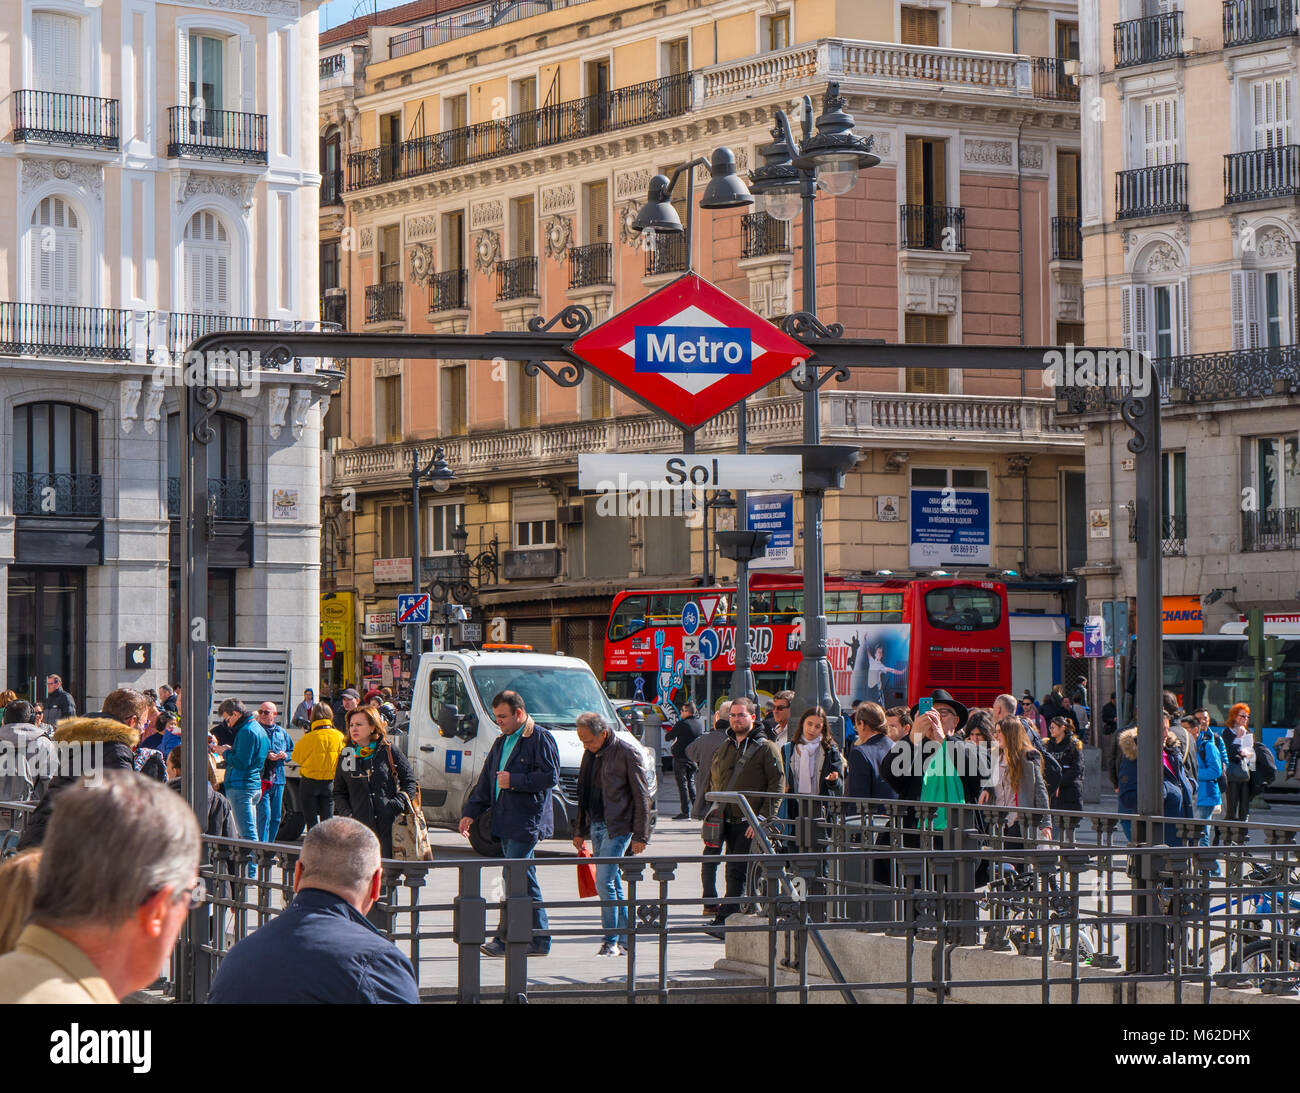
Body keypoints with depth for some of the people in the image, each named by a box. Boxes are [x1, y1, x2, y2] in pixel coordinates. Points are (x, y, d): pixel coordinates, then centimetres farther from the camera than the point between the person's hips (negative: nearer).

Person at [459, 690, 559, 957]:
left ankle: (504, 939, -9)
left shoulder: (540, 739, -7)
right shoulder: (501, 742, 20)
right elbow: (486, 781, 23)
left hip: (527, 822, -9)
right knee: (525, 881, 9)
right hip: (505, 822, 9)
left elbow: (550, 777, -15)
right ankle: (539, 941, 12)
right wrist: (471, 812, 14)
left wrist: (513, 781, -15)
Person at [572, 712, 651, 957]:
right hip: (596, 825, 7)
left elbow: (641, 795, -9)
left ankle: (612, 940, -7)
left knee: (604, 881, -14)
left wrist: (640, 835, -10)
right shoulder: (591, 753, 12)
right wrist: (580, 830, 21)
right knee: (612, 883, 9)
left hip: (617, 826, -7)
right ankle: (624, 939, 15)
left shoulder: (626, 752, -11)